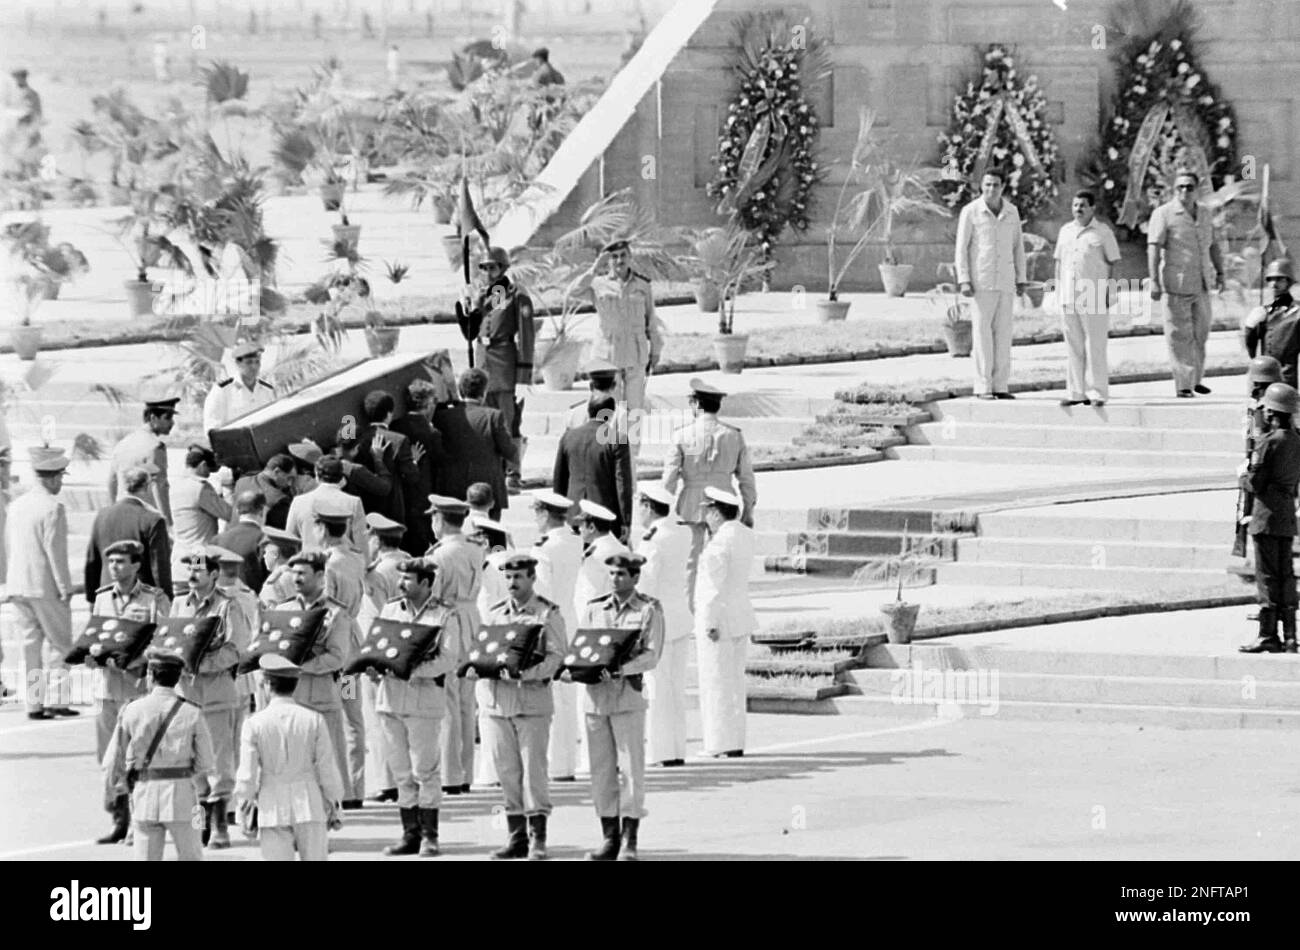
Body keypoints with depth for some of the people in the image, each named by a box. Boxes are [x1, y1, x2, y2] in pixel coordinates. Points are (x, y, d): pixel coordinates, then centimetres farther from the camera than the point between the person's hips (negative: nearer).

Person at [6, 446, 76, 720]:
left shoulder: (16, 505, 9)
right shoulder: (53, 508, -14)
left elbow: (9, 544, 14)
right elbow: (55, 551, -16)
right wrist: (65, 589, -12)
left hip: (18, 584, 6)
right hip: (46, 585, -6)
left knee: (30, 645, 9)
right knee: (58, 644, 3)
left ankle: (34, 703, 8)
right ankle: (55, 700, -2)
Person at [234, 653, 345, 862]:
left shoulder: (255, 724, -7)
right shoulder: (314, 720, -4)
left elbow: (247, 774, -5)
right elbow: (327, 766, 0)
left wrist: (245, 812, 7)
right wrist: (332, 798, 14)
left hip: (273, 807, -1)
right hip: (308, 802, 1)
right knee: (315, 859, 8)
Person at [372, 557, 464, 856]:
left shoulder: (445, 616, -1)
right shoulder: (390, 609, 14)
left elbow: (448, 660, -9)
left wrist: (413, 669, -21)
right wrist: (375, 668, -7)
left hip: (425, 698, -5)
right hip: (390, 696, 5)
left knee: (425, 770, -3)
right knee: (401, 771, 7)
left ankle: (429, 836, 3)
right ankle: (411, 834, 13)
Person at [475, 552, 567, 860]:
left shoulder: (548, 614, 1)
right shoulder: (494, 614, 15)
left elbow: (555, 656, -8)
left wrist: (525, 672, -22)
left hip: (532, 699, -4)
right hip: (495, 701, 4)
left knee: (533, 770, -7)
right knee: (507, 773, 5)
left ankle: (537, 839, -4)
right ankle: (517, 837, 11)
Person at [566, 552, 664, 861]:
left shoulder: (649, 611, 2)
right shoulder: (594, 609, 13)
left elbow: (651, 656, -6)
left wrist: (620, 670, -21)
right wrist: (573, 670, -10)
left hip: (628, 693, -4)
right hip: (595, 694, 4)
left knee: (631, 768, -5)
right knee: (601, 770, 4)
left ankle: (629, 842, -3)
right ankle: (609, 838, 10)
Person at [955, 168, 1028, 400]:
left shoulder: (1011, 212, 7)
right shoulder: (970, 212, -7)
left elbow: (1018, 246, 12)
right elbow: (961, 248, -7)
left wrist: (1021, 280, 8)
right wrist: (964, 281, -14)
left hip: (1005, 282, 4)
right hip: (980, 282, -4)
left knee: (1003, 333, 3)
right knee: (983, 333, -6)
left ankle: (1000, 386, 6)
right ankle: (983, 387, -3)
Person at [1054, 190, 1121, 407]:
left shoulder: (1103, 232, 0)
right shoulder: (1066, 231, 14)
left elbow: (1113, 263, 0)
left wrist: (1108, 293, -6)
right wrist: (1058, 291, 12)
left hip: (1094, 297, -5)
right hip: (1069, 298, 5)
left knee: (1095, 346, -5)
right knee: (1073, 347, 6)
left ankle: (1097, 393, -3)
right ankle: (1076, 392, 9)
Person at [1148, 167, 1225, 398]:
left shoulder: (1206, 215, 12)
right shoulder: (1163, 215, -7)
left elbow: (1213, 245, 22)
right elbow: (1154, 249, -13)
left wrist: (1220, 272, 13)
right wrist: (1154, 282, -20)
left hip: (1201, 285, 6)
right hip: (1176, 285, -6)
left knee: (1200, 333, 11)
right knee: (1179, 336, -5)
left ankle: (1195, 379, 25)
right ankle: (1183, 385, -4)